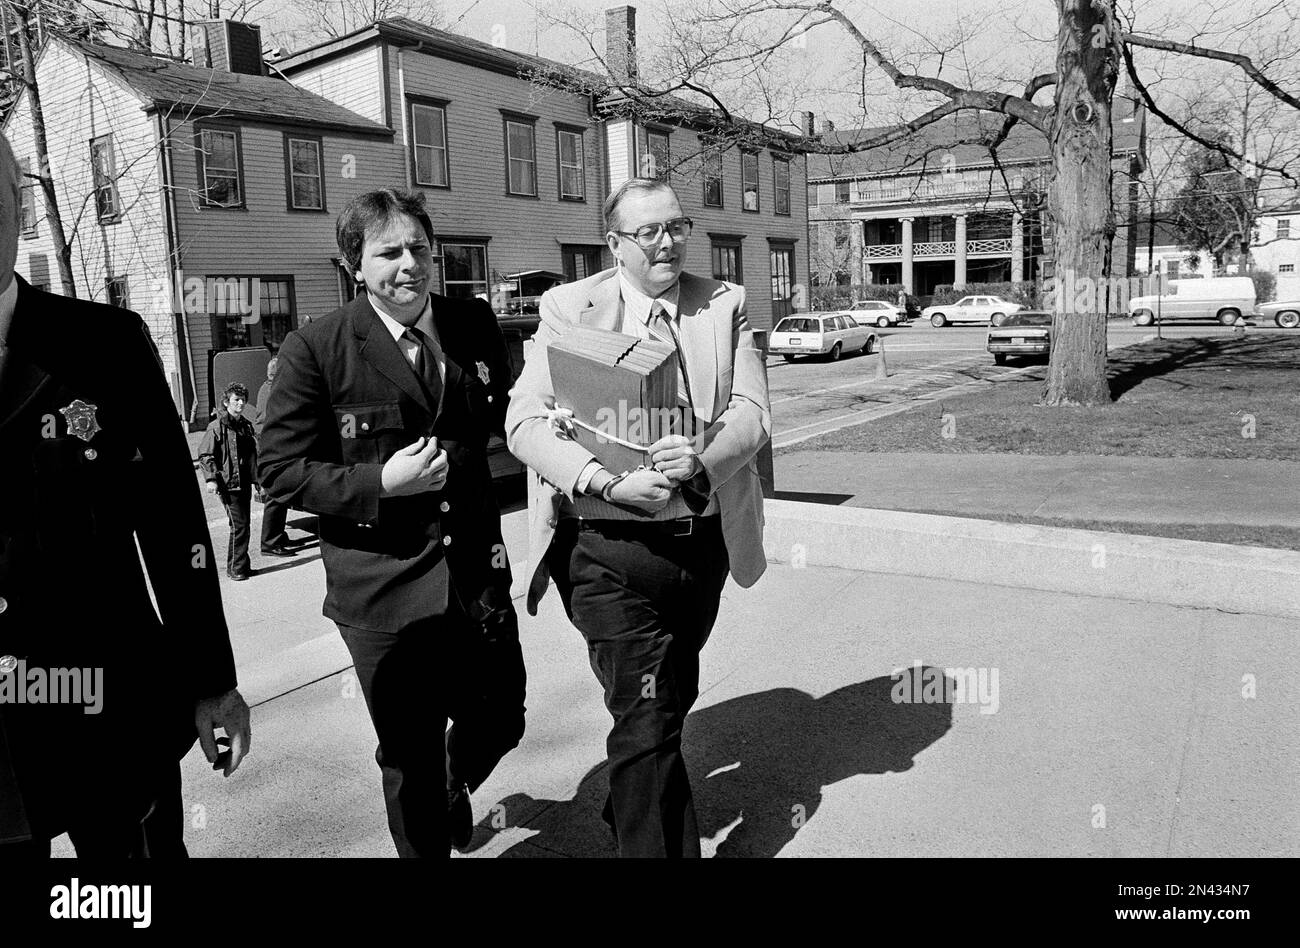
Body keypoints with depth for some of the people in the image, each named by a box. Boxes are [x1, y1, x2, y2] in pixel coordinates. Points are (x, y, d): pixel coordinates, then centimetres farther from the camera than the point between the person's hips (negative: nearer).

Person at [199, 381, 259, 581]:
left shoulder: (246, 425, 14)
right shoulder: (216, 427, -7)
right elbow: (205, 455, -9)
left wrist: (257, 479, 22)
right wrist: (211, 479, -18)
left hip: (245, 482, 7)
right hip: (228, 484, -7)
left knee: (244, 524, 11)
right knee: (239, 525, -9)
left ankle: (242, 564, 21)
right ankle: (235, 568, 1)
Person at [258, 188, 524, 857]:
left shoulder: (475, 326, 3)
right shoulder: (314, 349, -9)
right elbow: (280, 469, -8)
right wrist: (380, 483, -19)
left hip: (476, 575, 4)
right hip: (383, 588, -3)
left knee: (499, 722, 17)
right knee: (409, 757, 12)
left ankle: (456, 790, 53)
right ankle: (426, 845, 42)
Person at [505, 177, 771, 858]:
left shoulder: (726, 304, 4)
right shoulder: (569, 308, -4)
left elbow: (752, 412, -3)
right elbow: (525, 421, -13)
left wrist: (703, 457, -24)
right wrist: (611, 483, -26)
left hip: (704, 541, 5)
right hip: (612, 551, -4)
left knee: (675, 700, 23)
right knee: (645, 719, -5)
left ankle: (626, 809, 51)